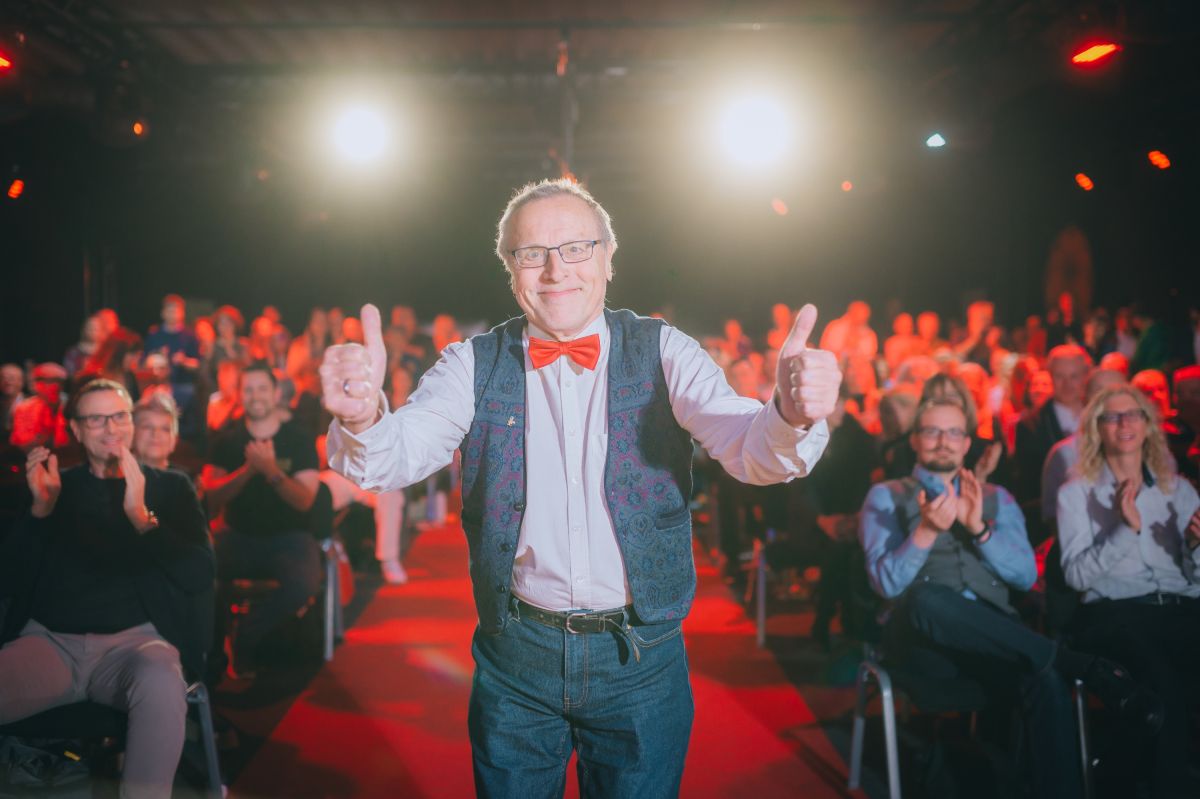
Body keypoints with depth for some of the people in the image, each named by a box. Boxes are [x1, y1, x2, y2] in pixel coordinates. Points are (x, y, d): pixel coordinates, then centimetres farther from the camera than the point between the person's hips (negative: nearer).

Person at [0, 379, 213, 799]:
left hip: (135, 639, -2)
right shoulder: (55, 484, 18)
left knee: (161, 681, -38)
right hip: (49, 640, 2)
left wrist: (140, 515, -13)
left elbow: (200, 577, -1)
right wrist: (41, 507, -3)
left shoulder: (171, 487, 12)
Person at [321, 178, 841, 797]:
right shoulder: (474, 365, -1)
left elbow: (748, 451, -17)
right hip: (515, 658, 1)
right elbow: (390, 459, -15)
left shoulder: (664, 353, -4)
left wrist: (791, 417, -41)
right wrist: (362, 416, -39)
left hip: (642, 660, 0)